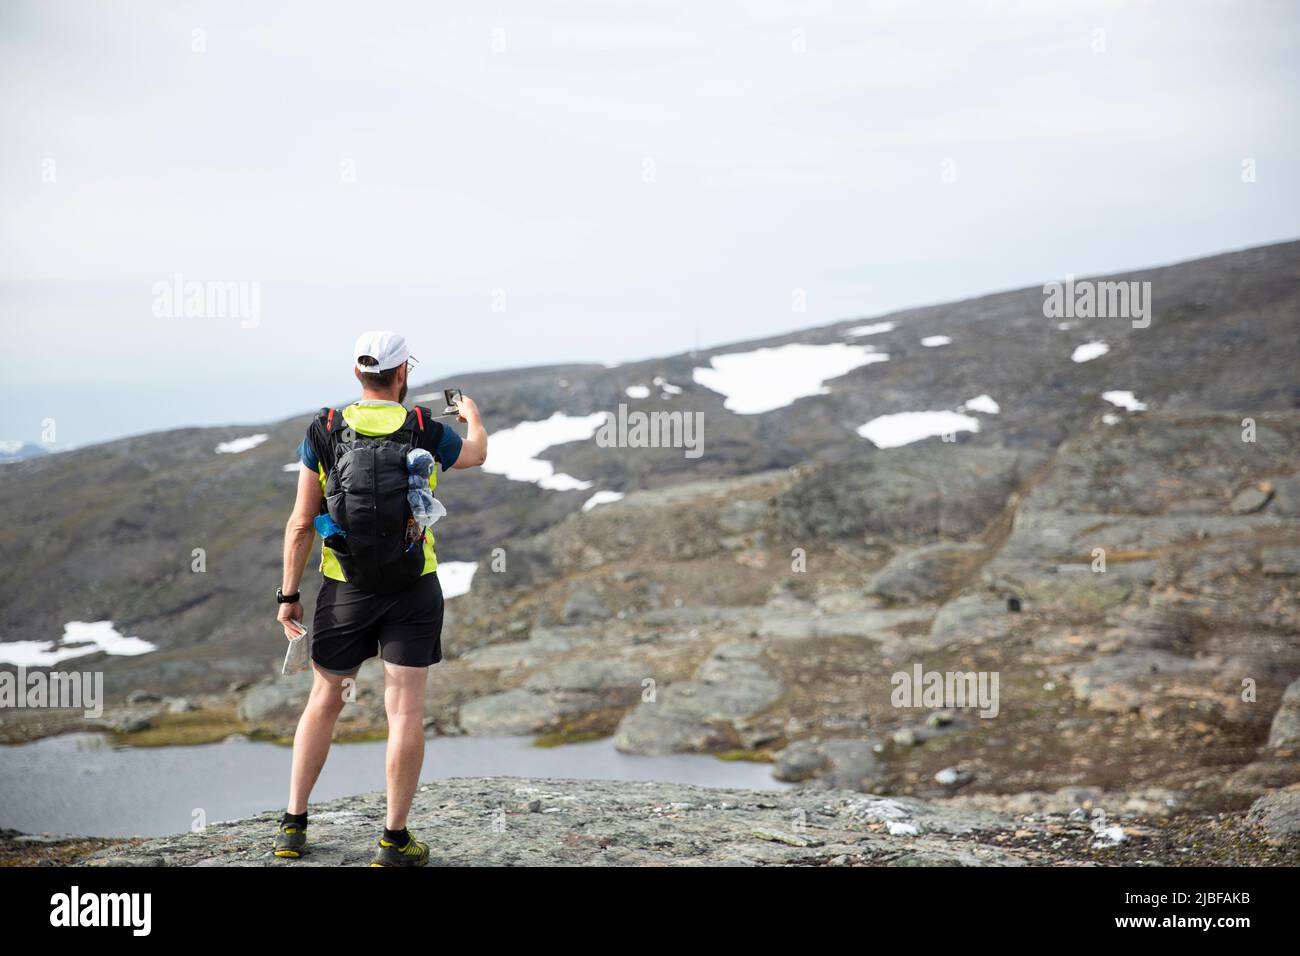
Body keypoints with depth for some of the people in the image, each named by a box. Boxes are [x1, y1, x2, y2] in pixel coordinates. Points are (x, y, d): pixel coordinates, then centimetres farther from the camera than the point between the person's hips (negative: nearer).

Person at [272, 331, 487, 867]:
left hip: (345, 590, 2)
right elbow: (476, 455, 18)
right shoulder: (427, 433, -6)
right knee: (406, 710, 0)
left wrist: (288, 595, 2)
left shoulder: (324, 432, -6)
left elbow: (301, 523, -5)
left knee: (324, 701, 16)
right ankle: (394, 841, 1)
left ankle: (293, 826, 20)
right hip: (414, 588, -1)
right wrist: (472, 416, 40)